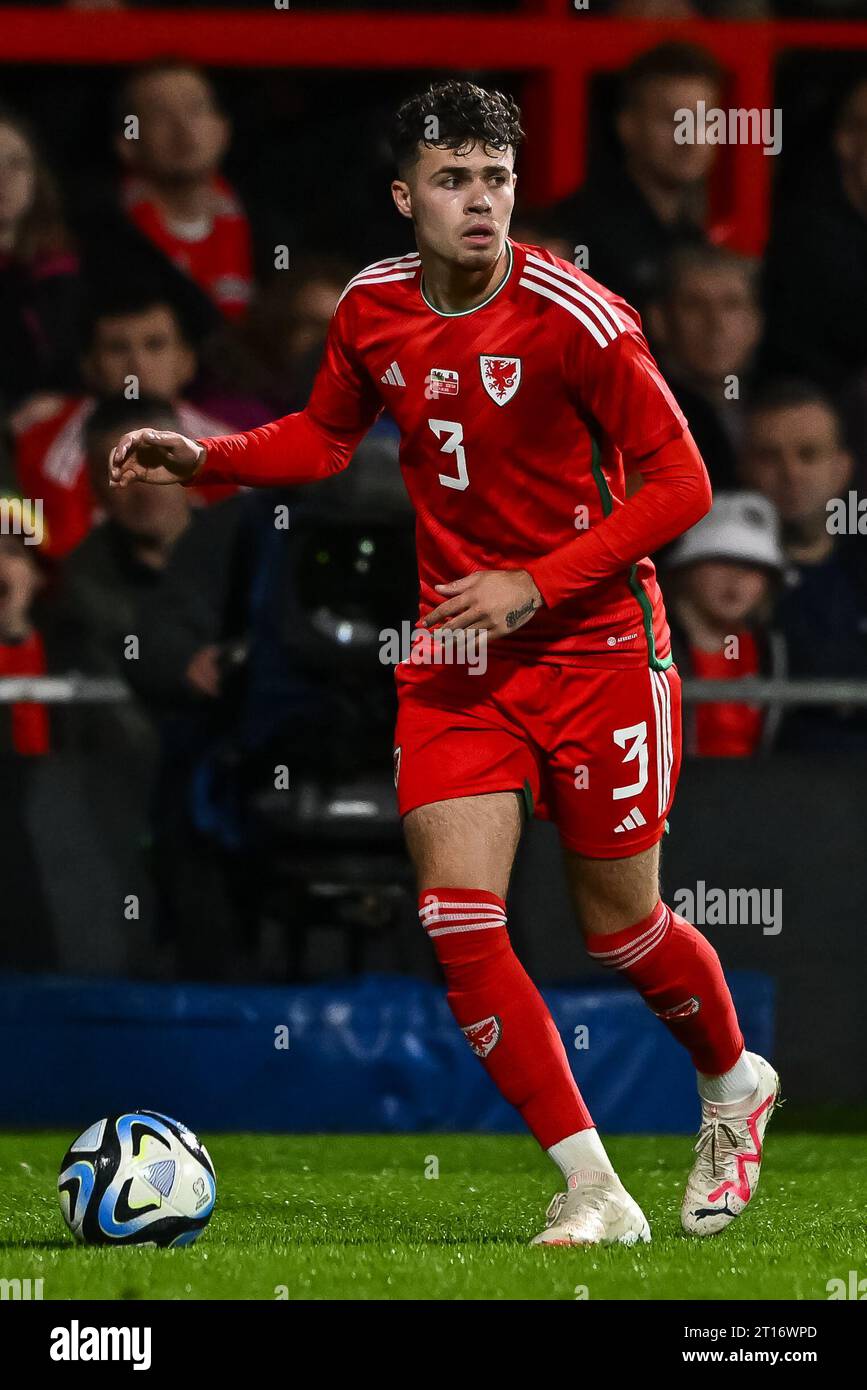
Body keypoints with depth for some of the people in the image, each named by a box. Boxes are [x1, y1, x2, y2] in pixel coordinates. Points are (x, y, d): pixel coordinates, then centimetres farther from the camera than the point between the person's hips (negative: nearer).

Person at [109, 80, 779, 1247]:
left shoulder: (576, 318, -17)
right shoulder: (372, 310, -1)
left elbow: (681, 483, -14)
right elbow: (326, 436, 19)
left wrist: (537, 586, -19)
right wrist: (202, 459, 3)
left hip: (594, 641, -4)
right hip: (455, 652, 4)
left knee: (619, 924, 6)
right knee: (458, 920, -10)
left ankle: (736, 1086, 39)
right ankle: (593, 1193, -2)